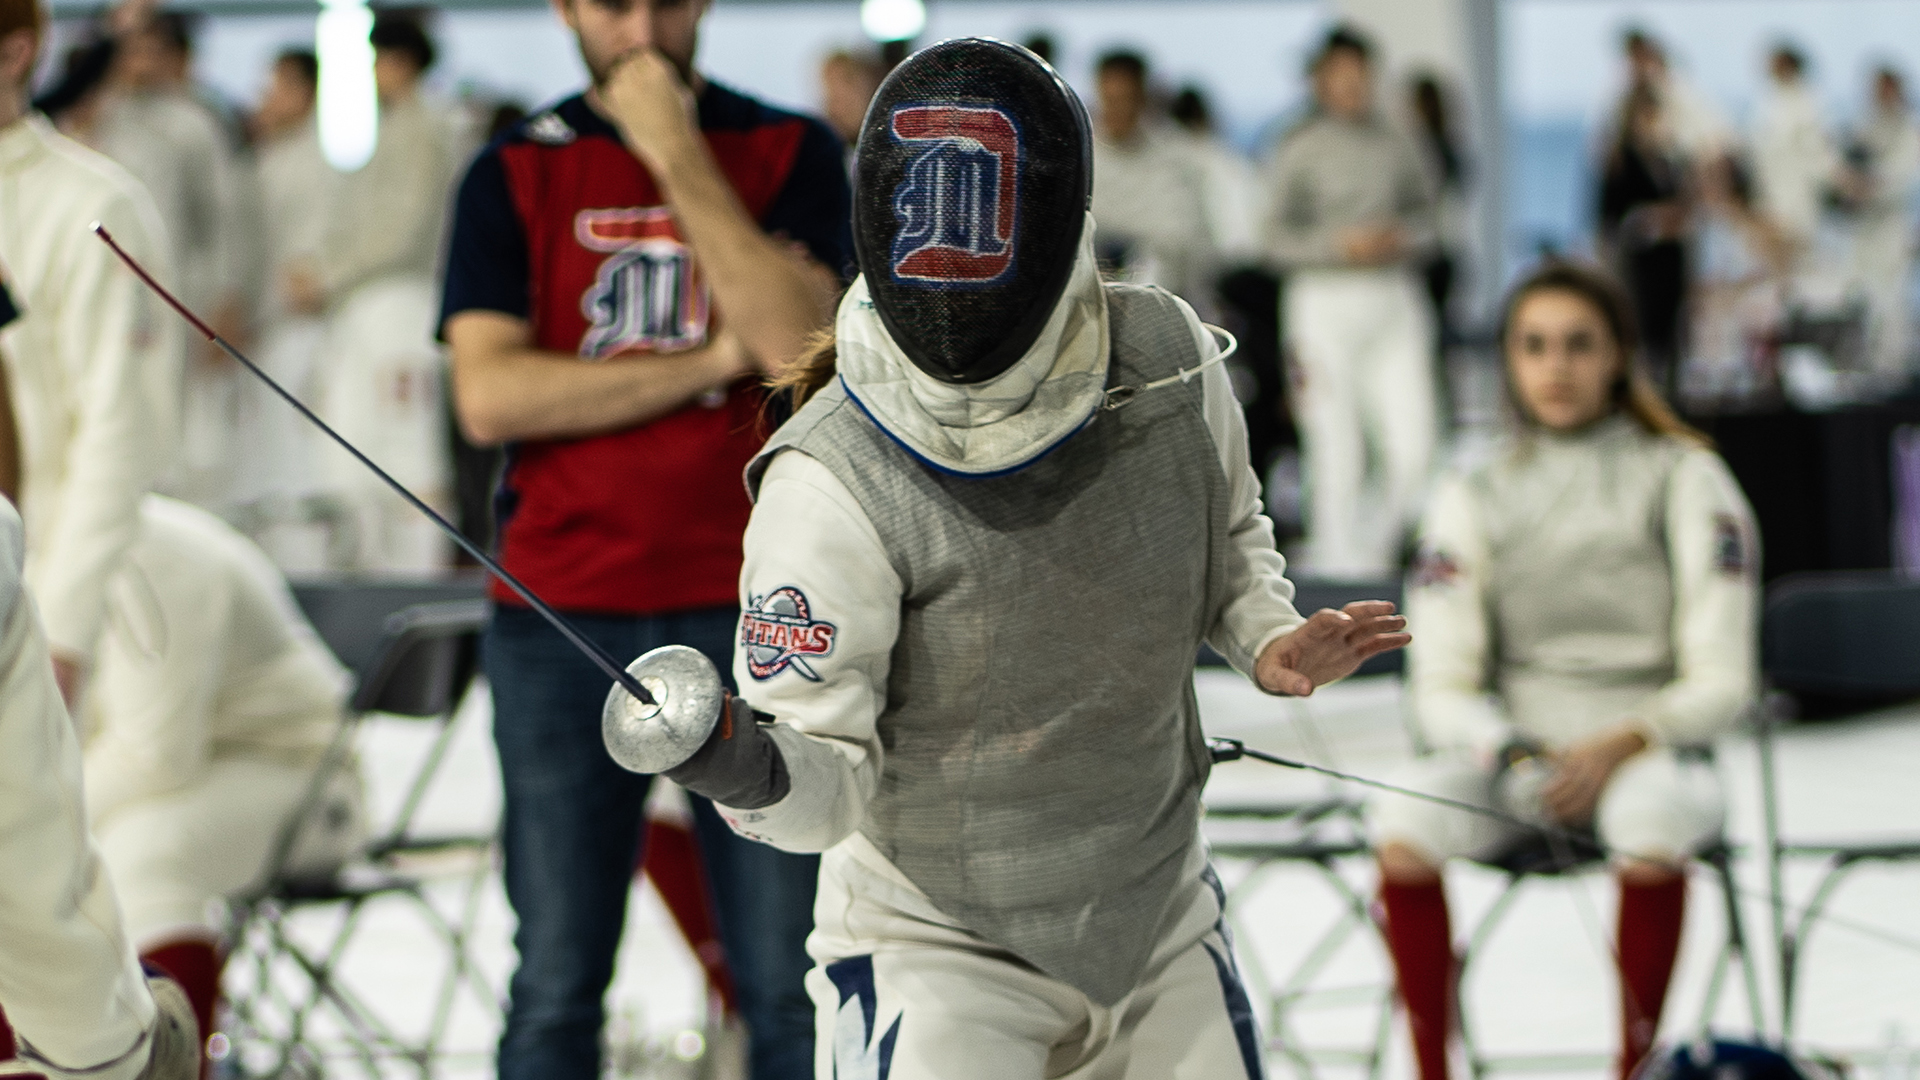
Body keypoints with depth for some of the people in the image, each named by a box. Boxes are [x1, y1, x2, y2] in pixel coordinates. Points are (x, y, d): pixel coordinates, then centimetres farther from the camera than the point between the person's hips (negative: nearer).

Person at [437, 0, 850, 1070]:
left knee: (792, 989, -2)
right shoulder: (516, 173, 7)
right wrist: (714, 360, -8)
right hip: (563, 618, 0)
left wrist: (677, 152, -12)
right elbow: (491, 395, -6)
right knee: (556, 992, 0)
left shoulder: (790, 153, 6)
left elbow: (796, 340, -11)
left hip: (750, 613, 0)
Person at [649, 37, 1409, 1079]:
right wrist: (749, 769, -42)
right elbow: (830, 782, -21)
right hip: (935, 948, -4)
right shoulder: (832, 482, -25)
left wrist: (1270, 638, -9)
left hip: (1159, 925, 4)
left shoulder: (1168, 364, -12)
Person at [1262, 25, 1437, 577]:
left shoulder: (1394, 145, 9)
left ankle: (1370, 541, 18)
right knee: (1337, 448, -3)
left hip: (1394, 299, 3)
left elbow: (1424, 213, 19)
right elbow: (1276, 235, -3)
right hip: (1326, 299, -3)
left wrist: (1404, 238, -2)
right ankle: (1339, 558, 8)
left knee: (1414, 447, -4)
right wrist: (1340, 244, -14)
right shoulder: (1300, 149, -1)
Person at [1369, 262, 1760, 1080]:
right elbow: (1442, 688, 5)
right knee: (1402, 826, -30)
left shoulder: (1686, 481, 5)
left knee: (1651, 826, -38)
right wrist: (1512, 757, -16)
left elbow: (1721, 683, -1)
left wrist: (1619, 746, -18)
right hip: (1511, 746, 2)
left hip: (1645, 754, -2)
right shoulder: (1472, 498, 11)